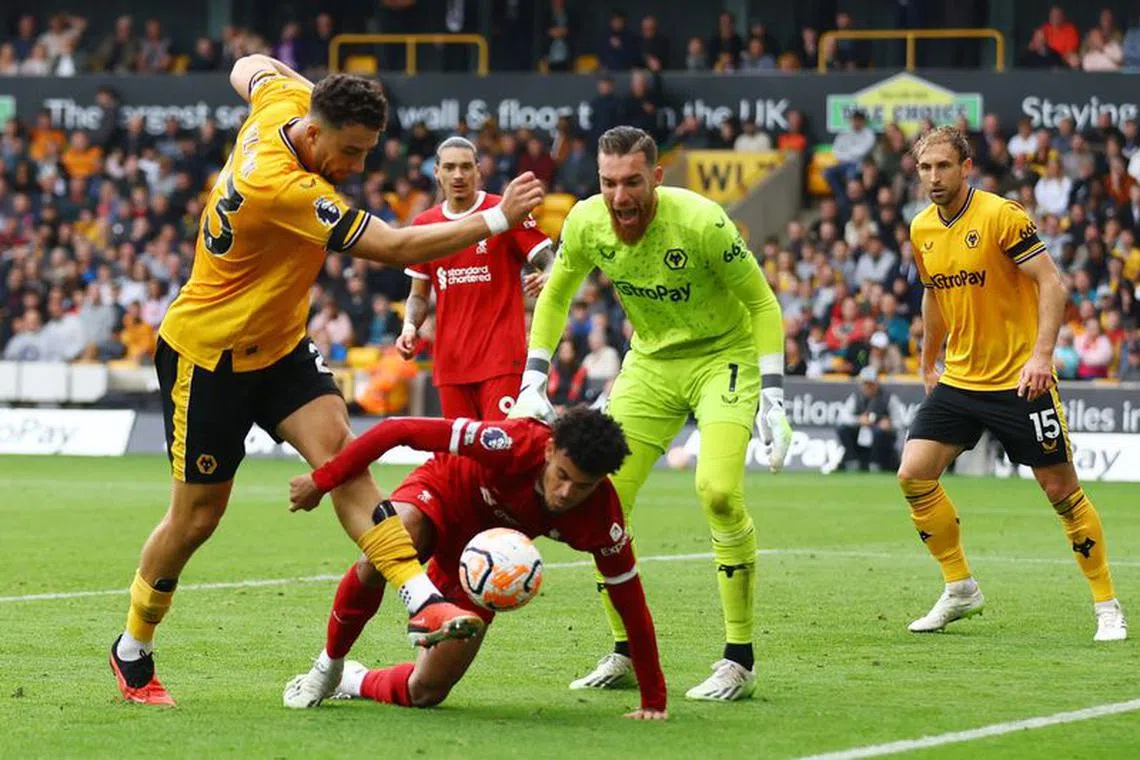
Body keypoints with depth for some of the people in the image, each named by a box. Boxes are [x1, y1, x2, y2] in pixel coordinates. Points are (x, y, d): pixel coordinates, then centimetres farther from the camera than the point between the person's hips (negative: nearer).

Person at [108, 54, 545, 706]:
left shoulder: (282, 102, -9)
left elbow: (251, 69, 18)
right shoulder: (281, 187, -34)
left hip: (277, 345, 8)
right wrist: (496, 220, -30)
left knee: (338, 445, -16)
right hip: (207, 352, -8)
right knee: (198, 515, 2)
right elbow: (395, 247, -33)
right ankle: (133, 654, 22)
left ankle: (423, 601, -28)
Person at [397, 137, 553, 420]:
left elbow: (551, 264, -2)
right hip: (450, 362, 5)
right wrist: (410, 326, -1)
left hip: (501, 357, -4)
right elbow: (419, 295, 19)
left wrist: (545, 279, -26)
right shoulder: (424, 224, 12)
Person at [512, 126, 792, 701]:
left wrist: (772, 397, -22)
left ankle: (740, 661, -16)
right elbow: (555, 296, 7)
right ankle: (624, 654, 12)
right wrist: (532, 384, 0)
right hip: (650, 361, 5)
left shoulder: (700, 222, -27)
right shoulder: (586, 223, -13)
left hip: (724, 356, -5)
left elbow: (762, 303, -15)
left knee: (718, 490, -26)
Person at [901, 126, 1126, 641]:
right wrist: (928, 365, 25)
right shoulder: (922, 230, 6)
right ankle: (960, 589, 10)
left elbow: (1050, 283, -17)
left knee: (1061, 488, -2)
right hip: (959, 380, 6)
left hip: (1019, 380, -6)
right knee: (913, 476, -6)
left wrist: (1041, 354, -29)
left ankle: (1107, 606, 10)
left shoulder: (1002, 216, -14)